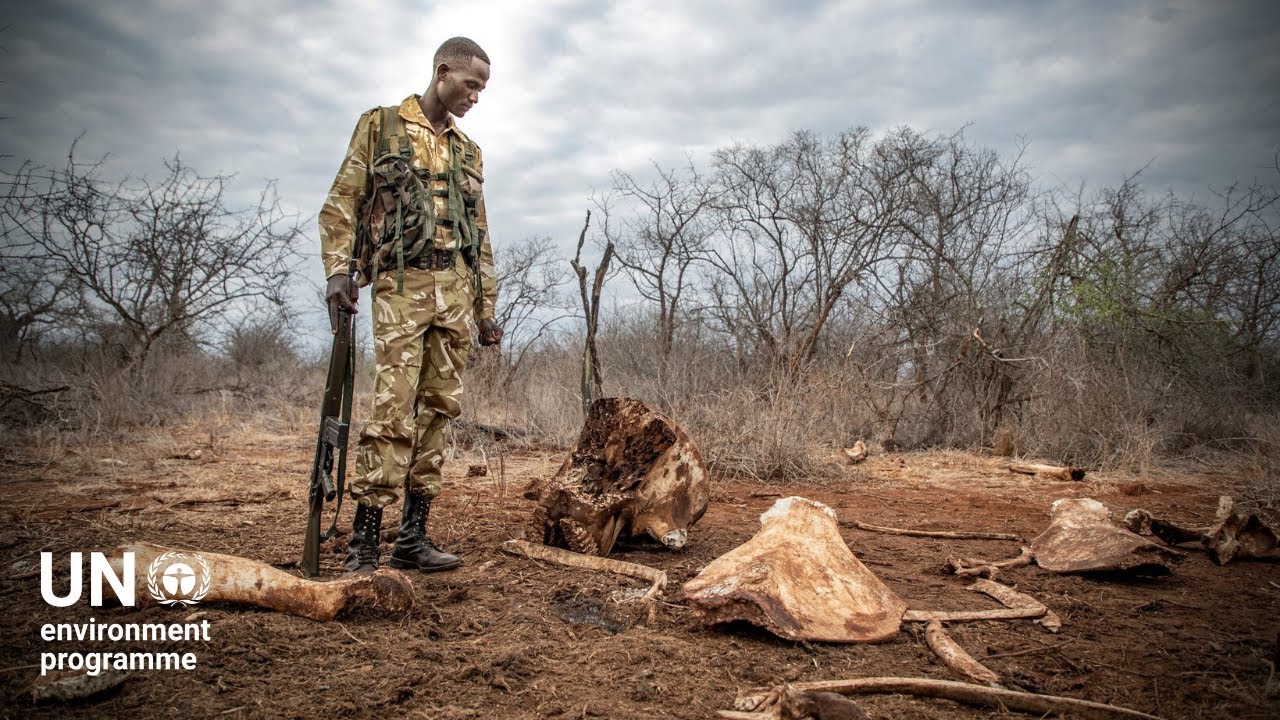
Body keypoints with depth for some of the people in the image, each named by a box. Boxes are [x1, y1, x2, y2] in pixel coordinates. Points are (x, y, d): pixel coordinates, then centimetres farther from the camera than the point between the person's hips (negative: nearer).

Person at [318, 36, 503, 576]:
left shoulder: (469, 152, 21)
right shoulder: (380, 126, 8)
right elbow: (341, 203, 2)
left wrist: (486, 307, 15)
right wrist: (338, 270, -12)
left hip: (457, 291, 5)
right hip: (401, 286, -5)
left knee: (438, 409, 3)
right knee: (393, 411, -12)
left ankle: (413, 536, 10)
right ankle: (363, 543, -5)